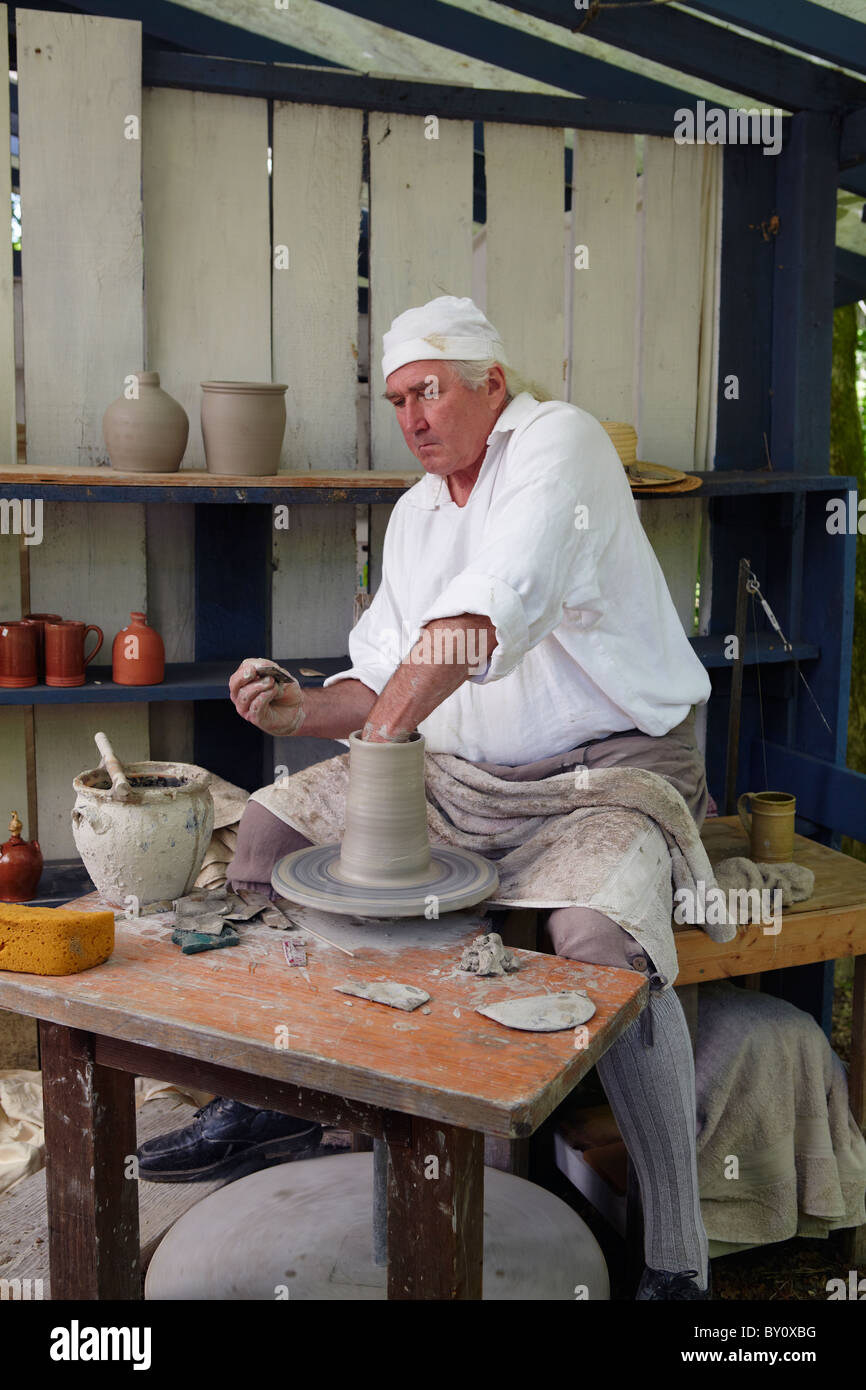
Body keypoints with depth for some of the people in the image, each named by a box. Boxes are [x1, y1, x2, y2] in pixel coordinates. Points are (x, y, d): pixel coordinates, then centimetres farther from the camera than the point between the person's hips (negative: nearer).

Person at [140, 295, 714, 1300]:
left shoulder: (557, 442, -10)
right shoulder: (415, 512, 15)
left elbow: (490, 611, -28)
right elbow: (382, 678, 15)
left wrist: (385, 727, -32)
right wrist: (307, 712, -5)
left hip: (612, 765, -7)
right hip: (462, 772, 8)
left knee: (601, 936, -37)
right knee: (266, 822, -1)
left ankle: (676, 1260, -21)